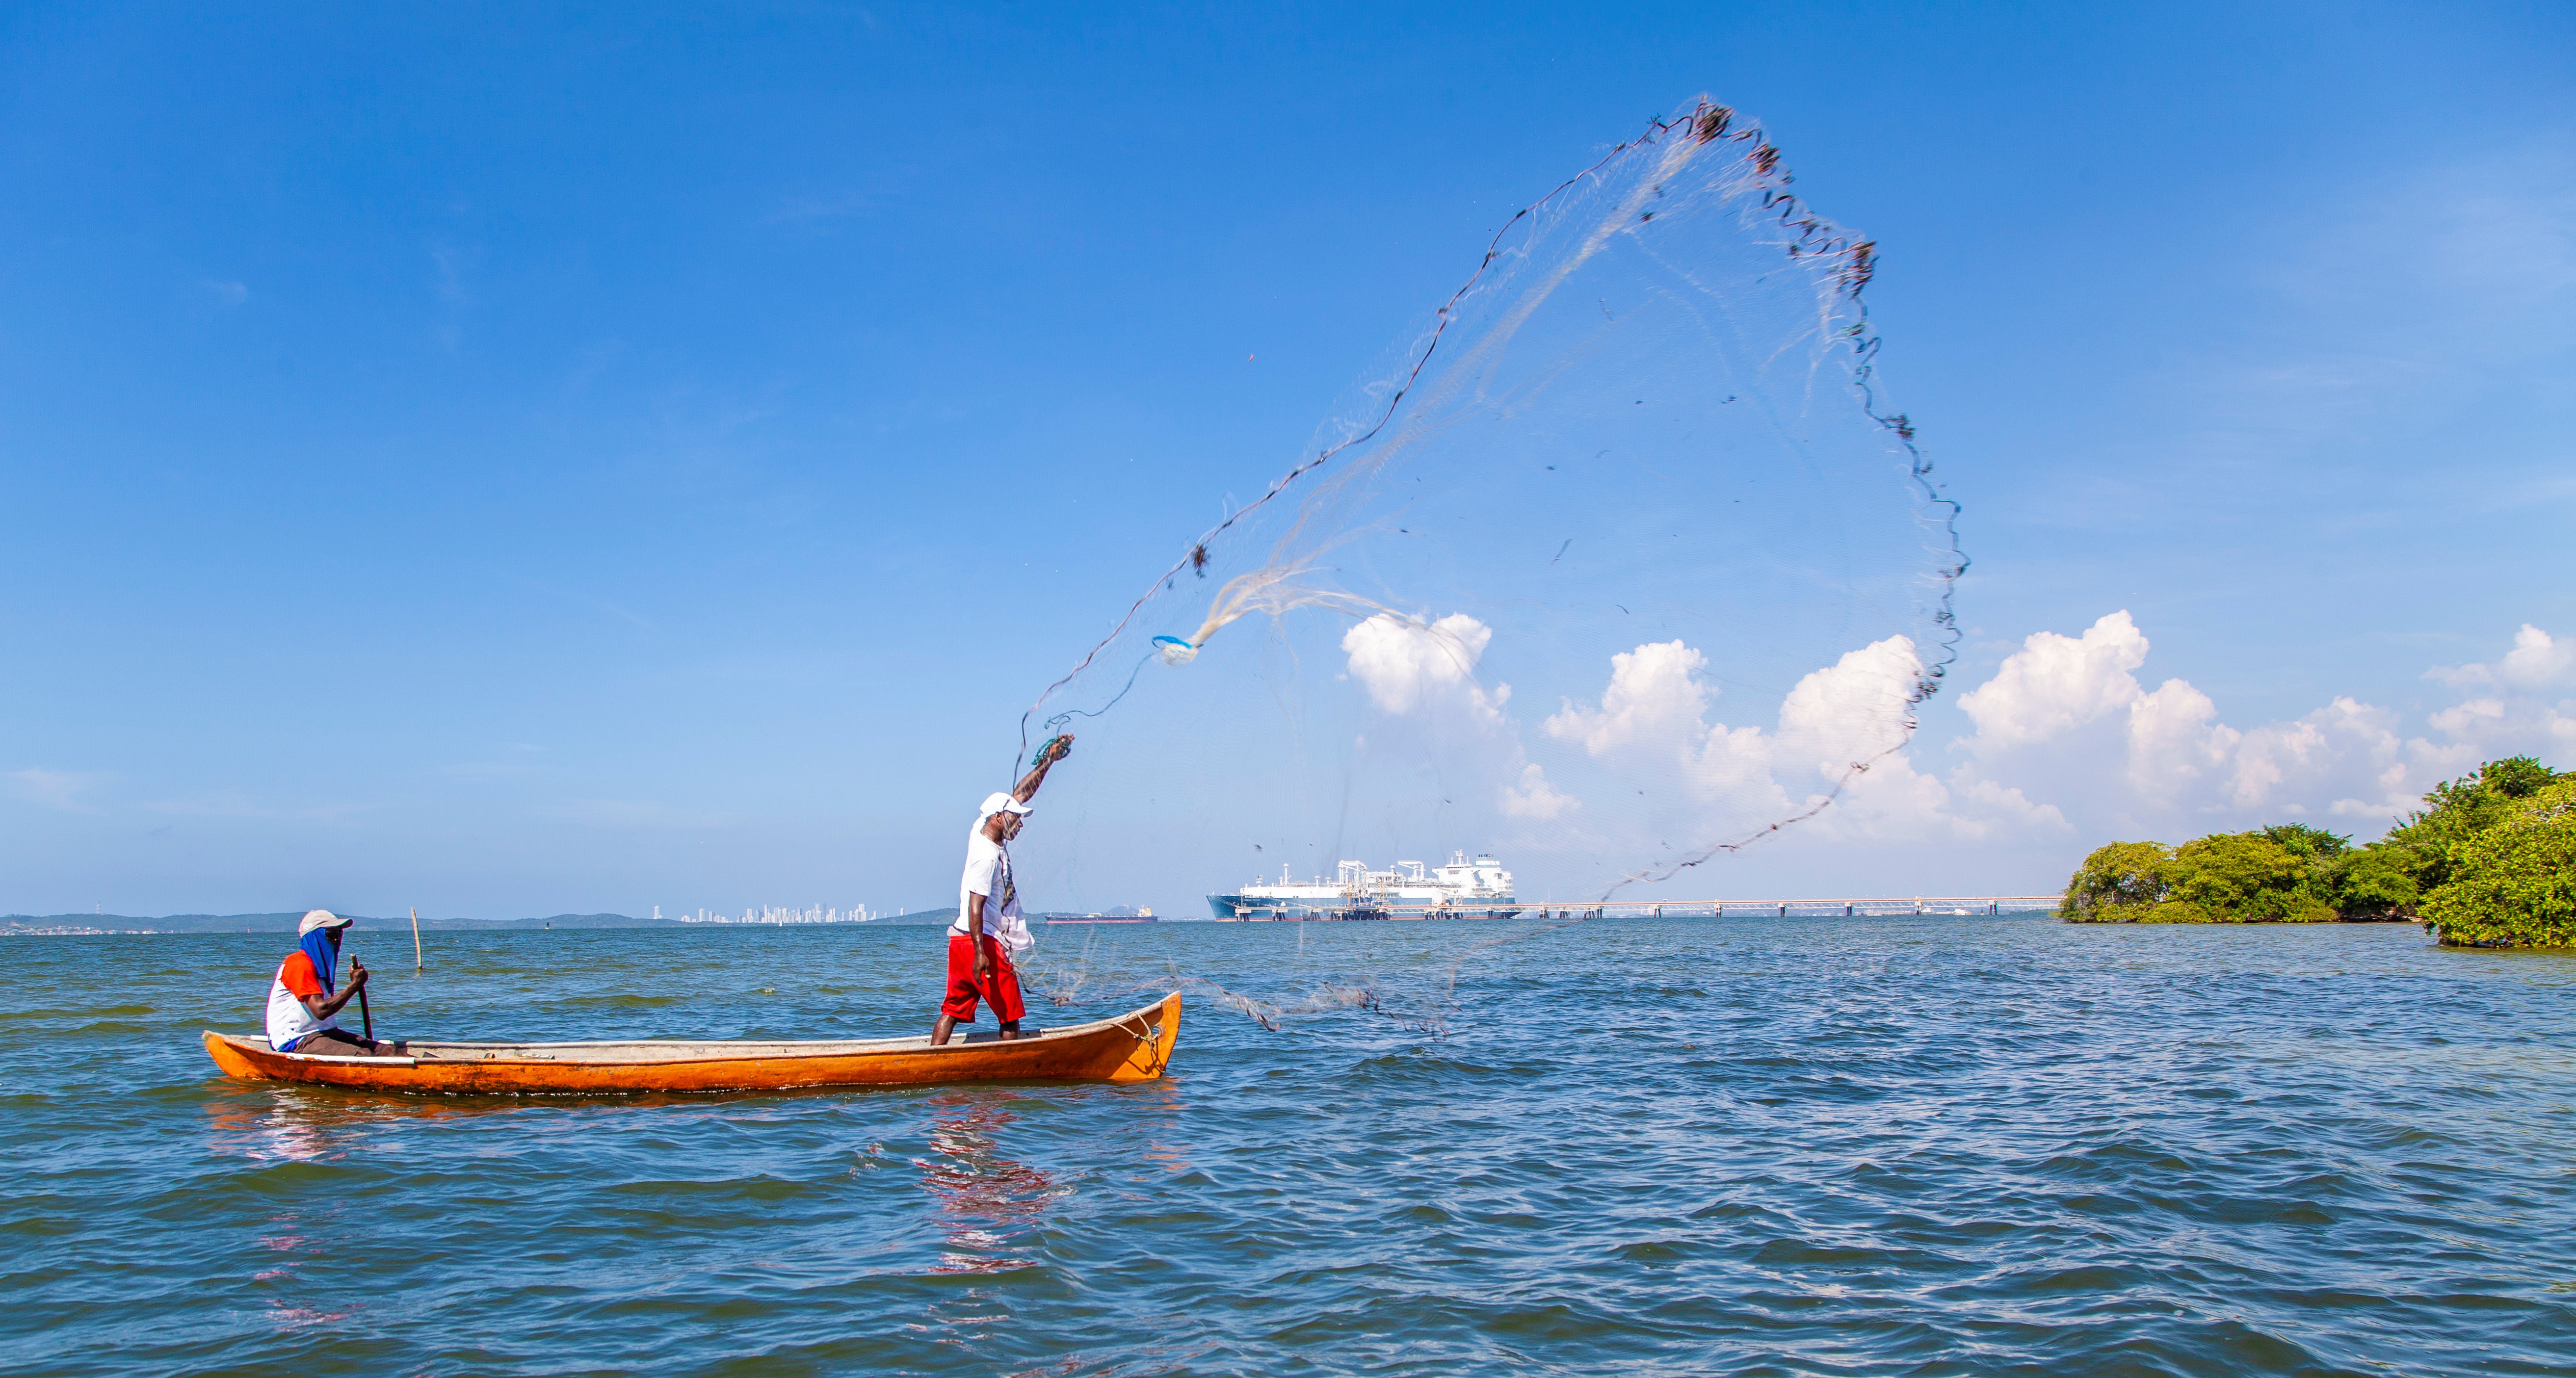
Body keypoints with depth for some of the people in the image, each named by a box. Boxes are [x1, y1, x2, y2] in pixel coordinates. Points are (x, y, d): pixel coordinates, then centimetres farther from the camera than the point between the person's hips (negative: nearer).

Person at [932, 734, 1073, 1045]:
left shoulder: (983, 830, 9)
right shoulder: (988, 855, -17)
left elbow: (1021, 794, 17)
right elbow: (975, 906, -23)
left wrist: (1048, 761, 16)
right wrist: (980, 952, -27)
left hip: (960, 939, 9)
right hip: (984, 942, -9)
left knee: (953, 1010, 7)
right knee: (1010, 1015, 1)